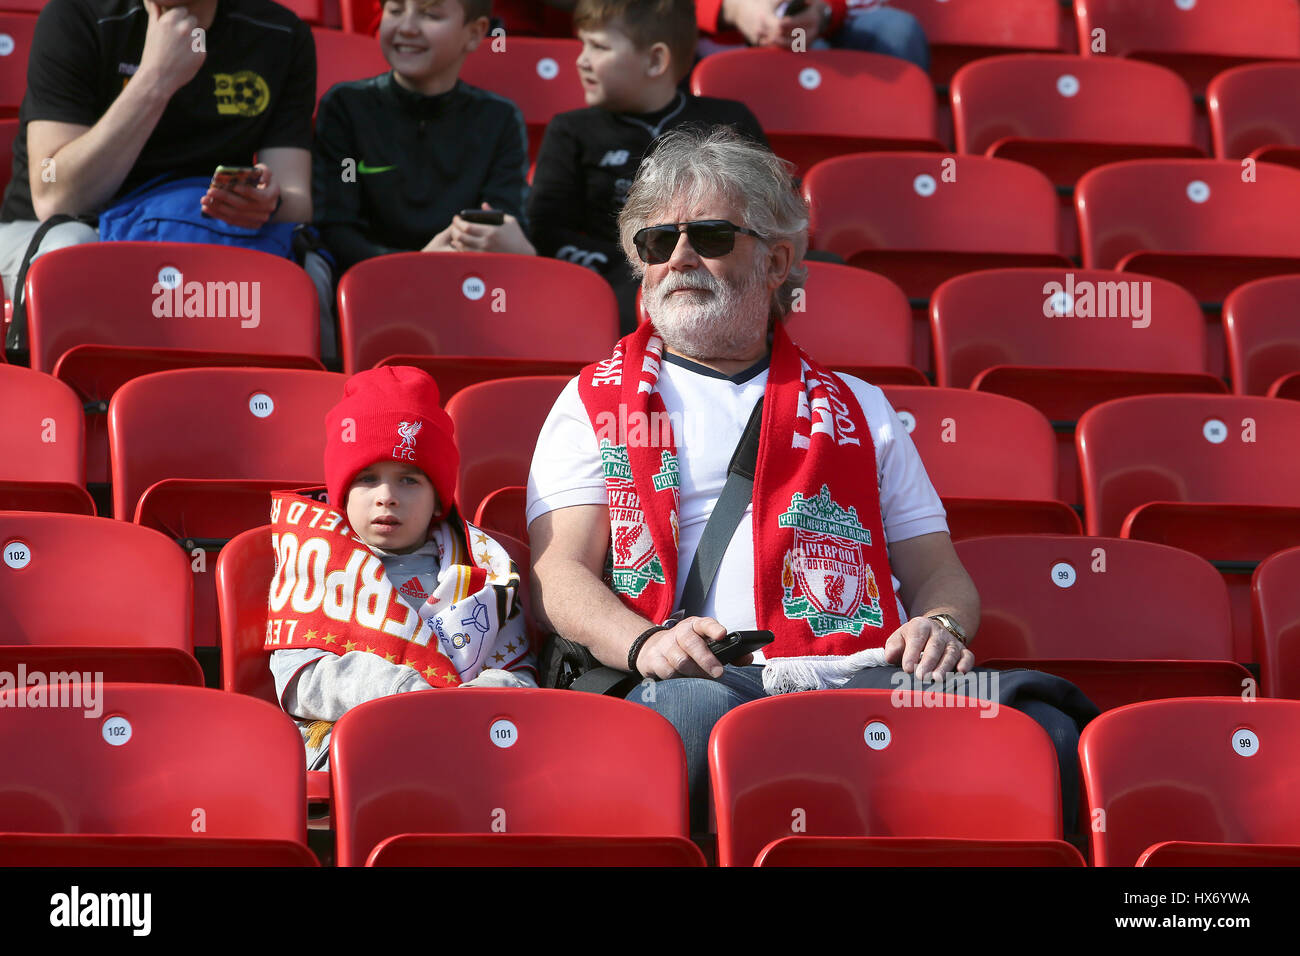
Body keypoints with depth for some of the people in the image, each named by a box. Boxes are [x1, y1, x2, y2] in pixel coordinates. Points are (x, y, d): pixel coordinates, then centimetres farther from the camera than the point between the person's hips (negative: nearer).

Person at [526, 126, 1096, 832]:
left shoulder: (856, 407, 29)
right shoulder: (595, 403, 21)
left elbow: (938, 571, 25)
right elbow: (560, 575, 8)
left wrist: (941, 627, -1)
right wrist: (645, 643, -15)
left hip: (862, 676, 3)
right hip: (708, 683, -2)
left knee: (1039, 726, -29)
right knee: (693, 710, -42)